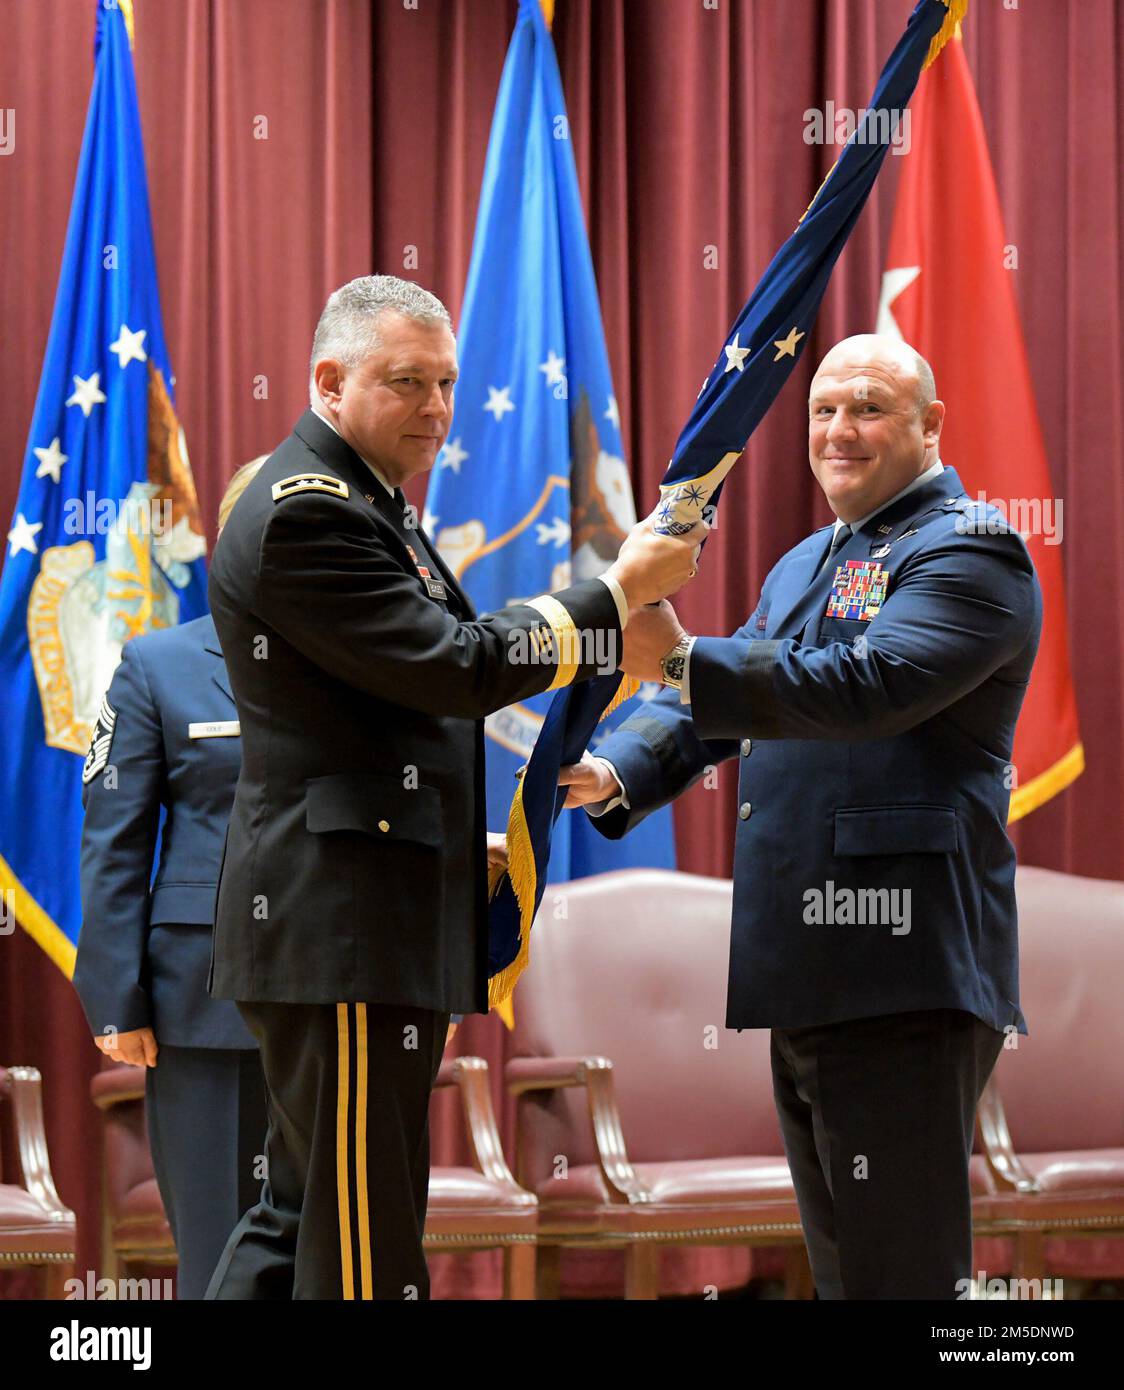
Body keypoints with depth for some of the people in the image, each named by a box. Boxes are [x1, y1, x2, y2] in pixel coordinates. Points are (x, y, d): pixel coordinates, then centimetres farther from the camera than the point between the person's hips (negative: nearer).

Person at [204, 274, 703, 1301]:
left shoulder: (364, 504, 20)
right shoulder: (305, 512, -14)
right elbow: (454, 667, -20)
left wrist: (467, 846, 20)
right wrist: (621, 592, -14)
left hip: (379, 925, 11)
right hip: (342, 927, -11)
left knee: (304, 1211, 15)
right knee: (366, 1247, -9)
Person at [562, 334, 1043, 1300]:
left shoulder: (970, 551, -7)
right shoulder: (805, 567, 23)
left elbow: (866, 686, -23)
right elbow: (723, 704, 19)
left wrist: (680, 662, -32)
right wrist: (618, 774, -2)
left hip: (902, 978, -10)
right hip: (809, 978, 10)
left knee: (901, 1272, -9)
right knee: (840, 1267, 16)